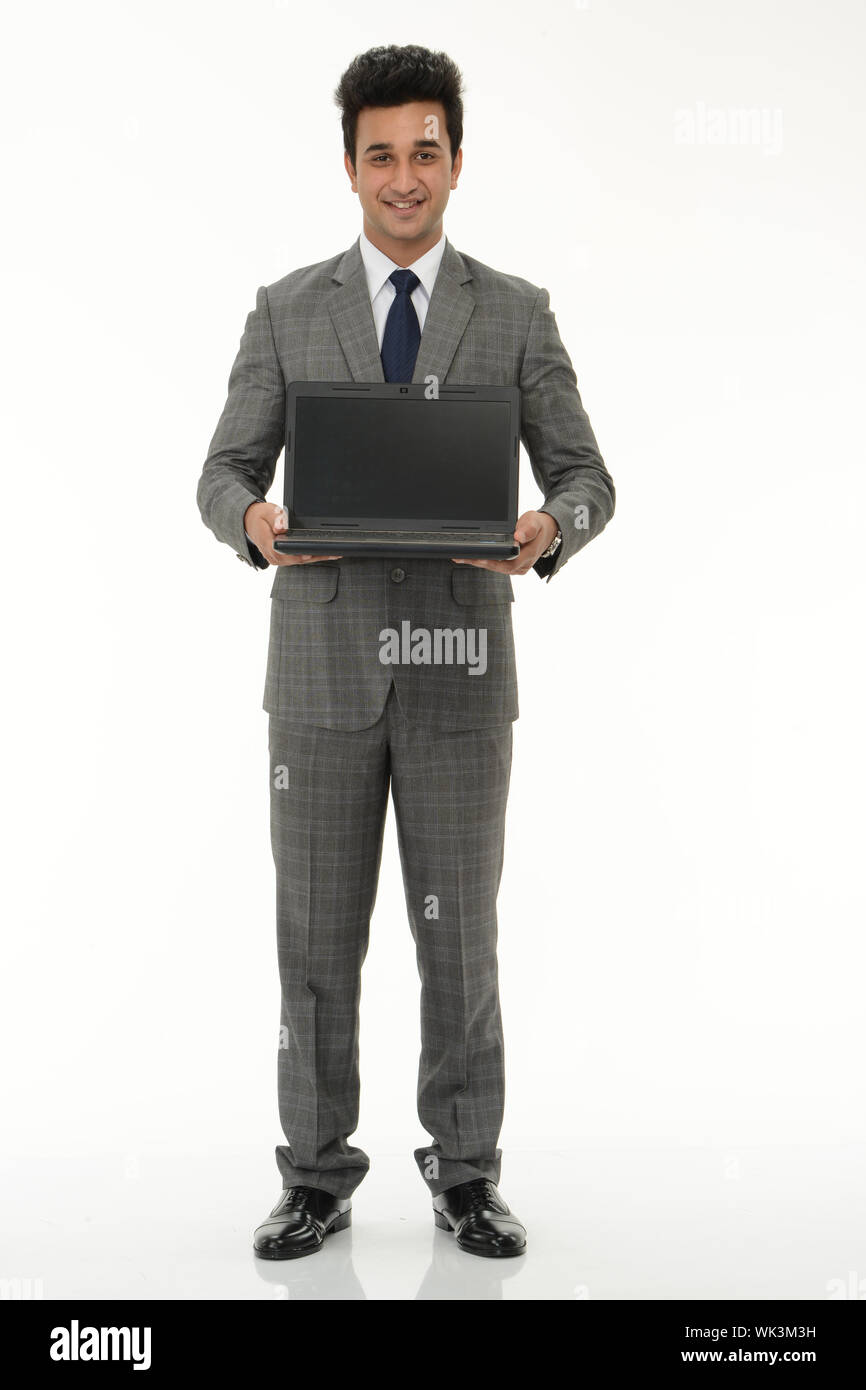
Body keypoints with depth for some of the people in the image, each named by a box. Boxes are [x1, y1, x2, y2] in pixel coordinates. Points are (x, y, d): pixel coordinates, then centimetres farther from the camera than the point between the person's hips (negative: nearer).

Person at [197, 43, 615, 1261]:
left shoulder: (517, 314, 5)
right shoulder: (288, 311, 5)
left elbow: (586, 480, 2)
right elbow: (224, 474, 3)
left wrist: (548, 531, -22)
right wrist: (255, 521, -22)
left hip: (460, 671, 0)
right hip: (323, 668, 1)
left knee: (460, 935, 5)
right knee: (316, 935, 5)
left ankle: (465, 1176, 20)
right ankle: (318, 1177, 19)